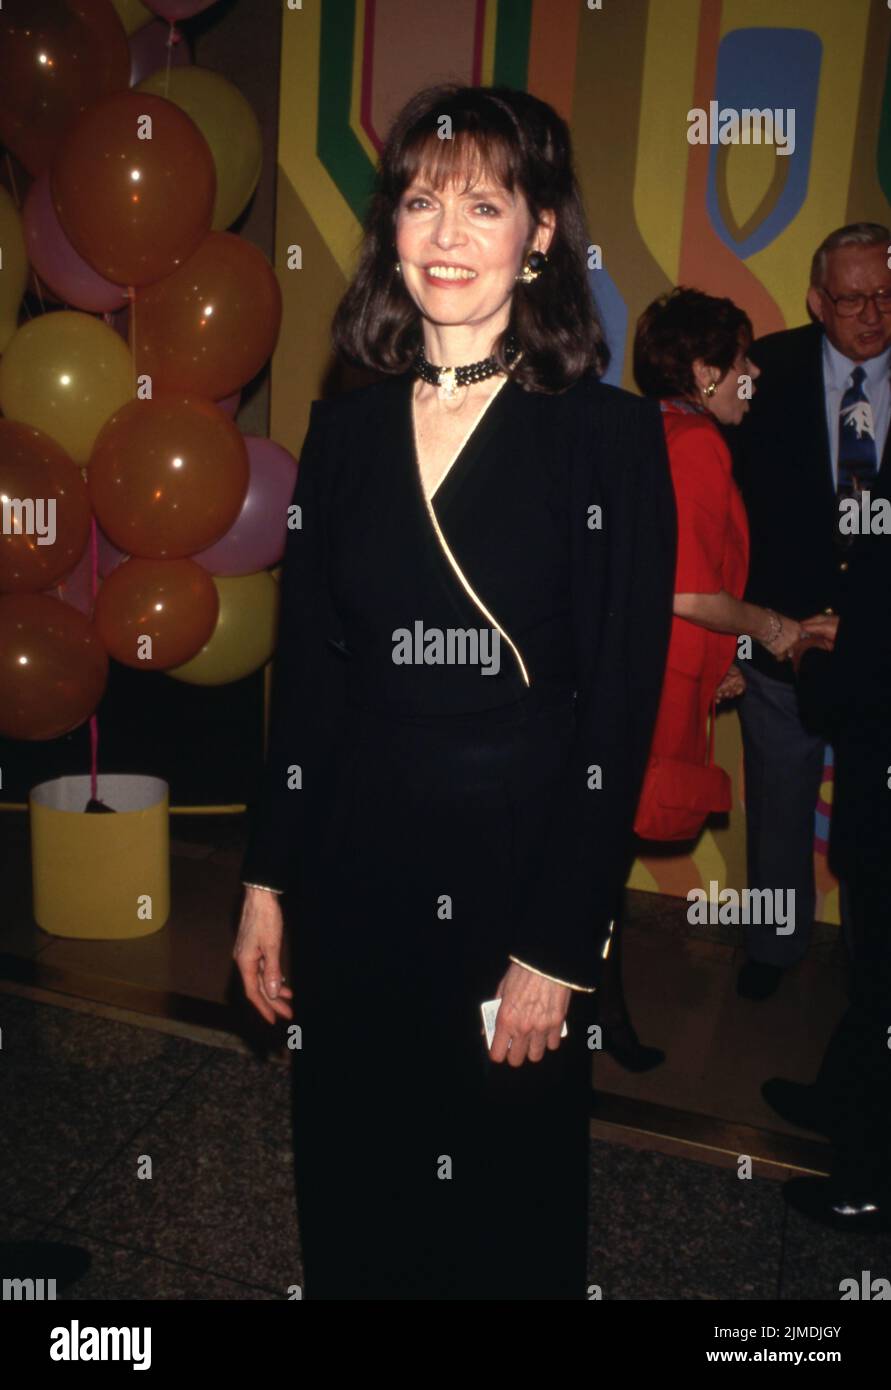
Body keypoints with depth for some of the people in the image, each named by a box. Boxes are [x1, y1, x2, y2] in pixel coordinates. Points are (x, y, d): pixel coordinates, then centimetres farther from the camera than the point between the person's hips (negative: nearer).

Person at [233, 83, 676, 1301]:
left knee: (509, 1204, 17)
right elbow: (304, 676, 7)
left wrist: (556, 949, -11)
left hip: (521, 868, -3)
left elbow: (619, 713, -10)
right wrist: (268, 880, 6)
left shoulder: (608, 434, -8)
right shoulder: (345, 431, 5)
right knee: (348, 1202, 19)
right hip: (354, 867, 4)